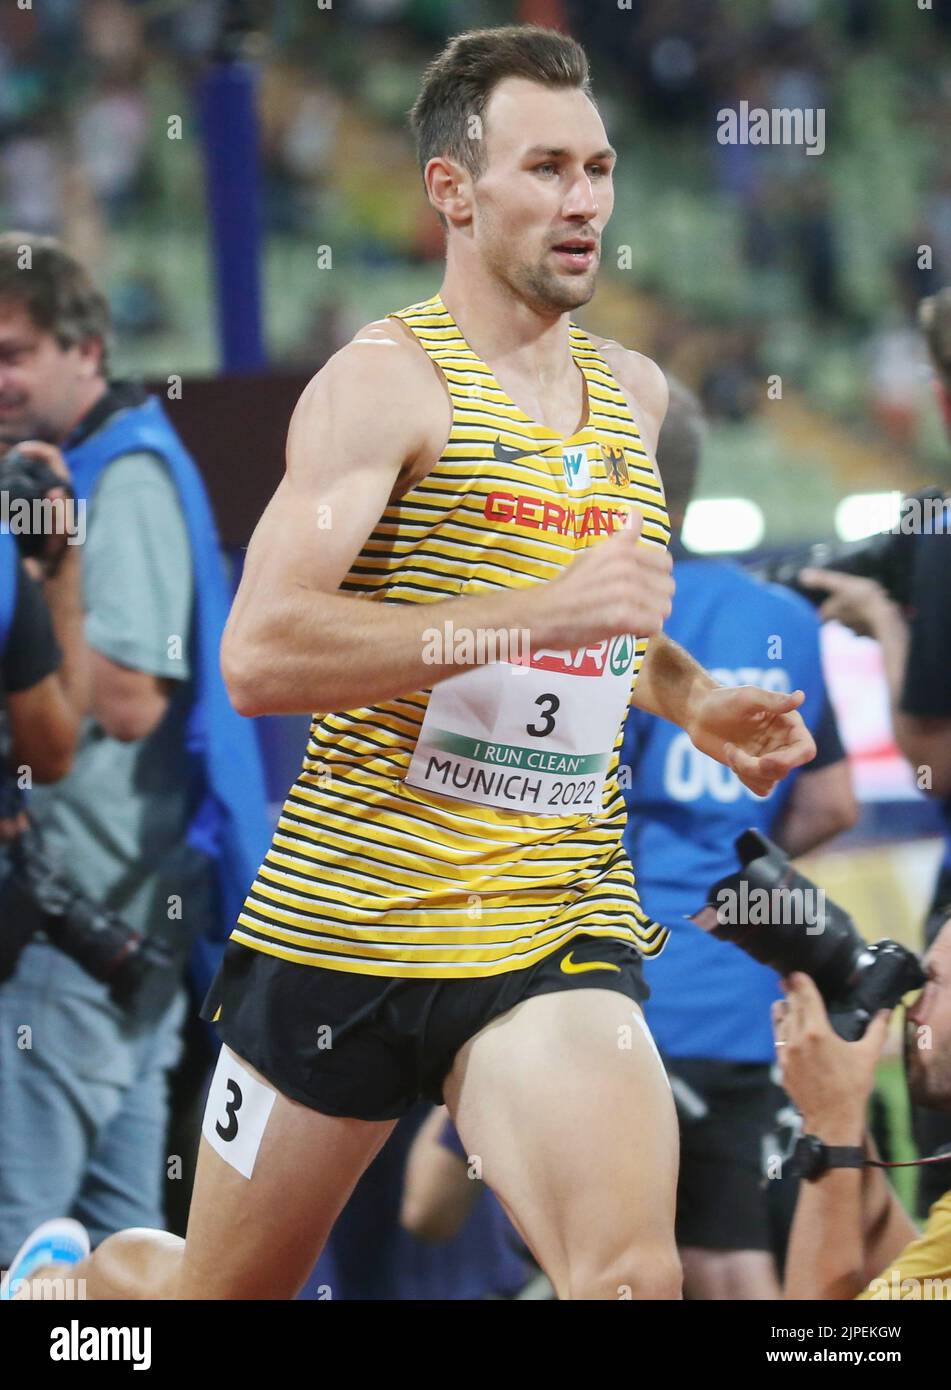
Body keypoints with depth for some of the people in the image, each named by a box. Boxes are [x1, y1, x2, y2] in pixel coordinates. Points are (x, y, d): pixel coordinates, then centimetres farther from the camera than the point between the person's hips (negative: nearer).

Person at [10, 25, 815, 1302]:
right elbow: (259, 655, -23)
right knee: (216, 1293, 15)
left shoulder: (633, 393, 12)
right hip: (347, 915, -4)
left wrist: (687, 697, 13)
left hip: (559, 931, 4)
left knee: (631, 1277, -23)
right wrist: (541, 612, -26)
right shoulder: (386, 381, -9)